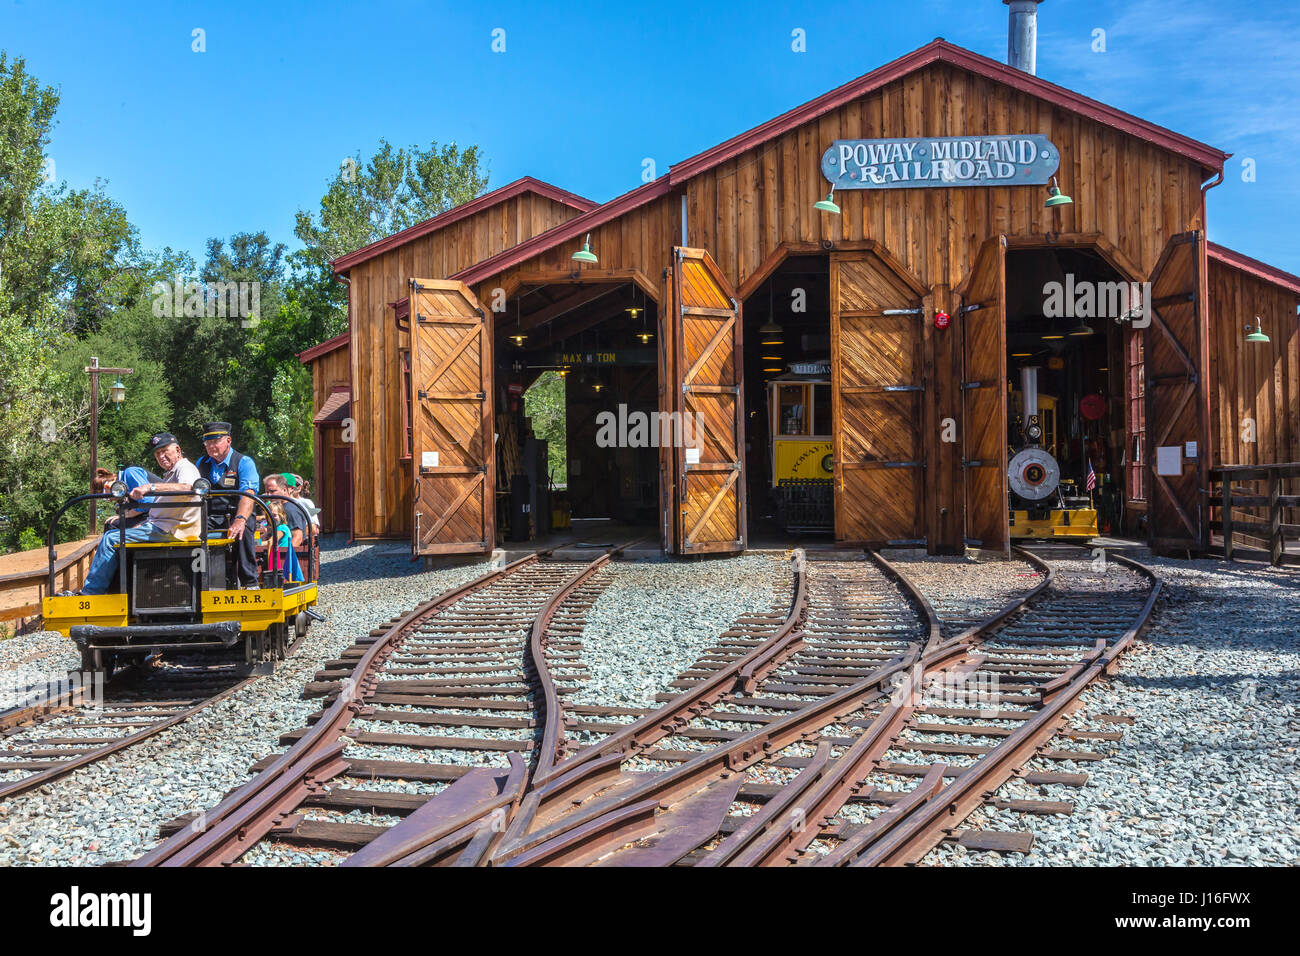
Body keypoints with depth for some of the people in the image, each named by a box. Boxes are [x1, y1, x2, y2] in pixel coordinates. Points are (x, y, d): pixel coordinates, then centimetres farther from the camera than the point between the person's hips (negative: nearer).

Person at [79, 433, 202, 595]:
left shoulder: (185, 468, -7)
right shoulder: (170, 473, 26)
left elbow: (187, 487, -33)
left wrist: (151, 487, -40)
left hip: (166, 530, -11)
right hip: (157, 525, 11)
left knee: (111, 539, -16)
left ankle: (91, 592, -10)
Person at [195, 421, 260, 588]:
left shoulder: (244, 463, 0)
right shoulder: (201, 463, 19)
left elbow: (248, 495, -16)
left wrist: (240, 520, -35)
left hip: (234, 516, -4)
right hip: (208, 518, 4)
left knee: (241, 532, -38)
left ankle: (250, 582, -30)